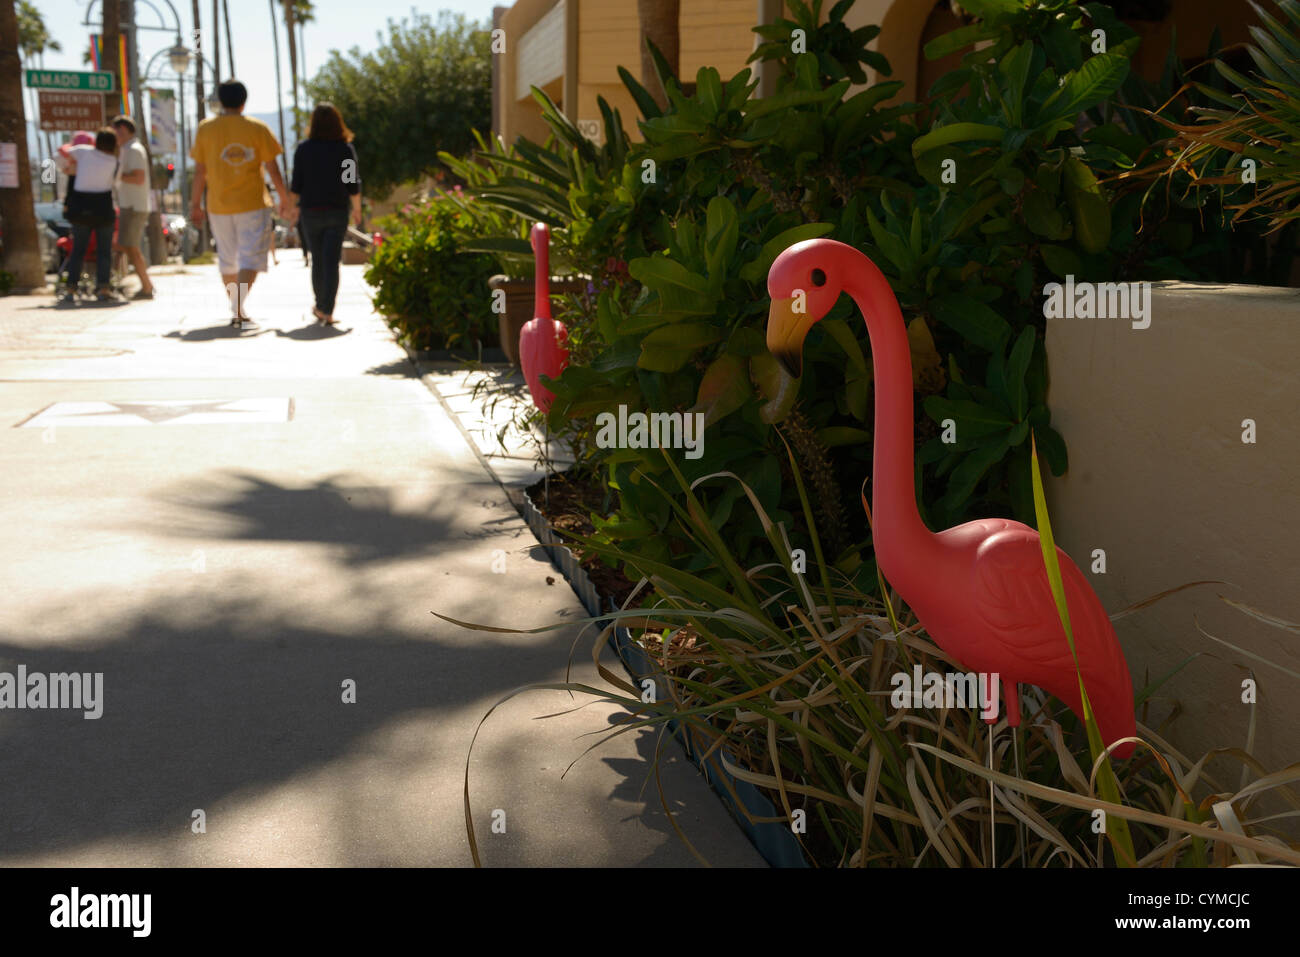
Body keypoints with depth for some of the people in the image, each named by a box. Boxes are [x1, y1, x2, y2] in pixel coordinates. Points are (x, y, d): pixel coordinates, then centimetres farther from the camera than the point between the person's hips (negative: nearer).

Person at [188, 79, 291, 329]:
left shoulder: (205, 129, 2)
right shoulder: (258, 128, -3)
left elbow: (199, 171, 3)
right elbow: (272, 169, -3)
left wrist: (195, 204, 11)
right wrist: (284, 199, 7)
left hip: (219, 206, 2)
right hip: (253, 204, -2)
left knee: (227, 260, 16)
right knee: (250, 258, -3)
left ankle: (236, 310, 25)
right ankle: (239, 308, -22)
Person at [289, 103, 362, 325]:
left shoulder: (304, 149, -2)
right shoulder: (346, 149, -4)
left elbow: (296, 184, -1)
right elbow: (353, 184, -3)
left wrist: (295, 206, 13)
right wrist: (357, 209, 9)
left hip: (310, 211, 1)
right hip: (337, 213, -1)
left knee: (317, 260, 14)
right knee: (331, 261, -2)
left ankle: (321, 306, 26)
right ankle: (327, 311, -9)